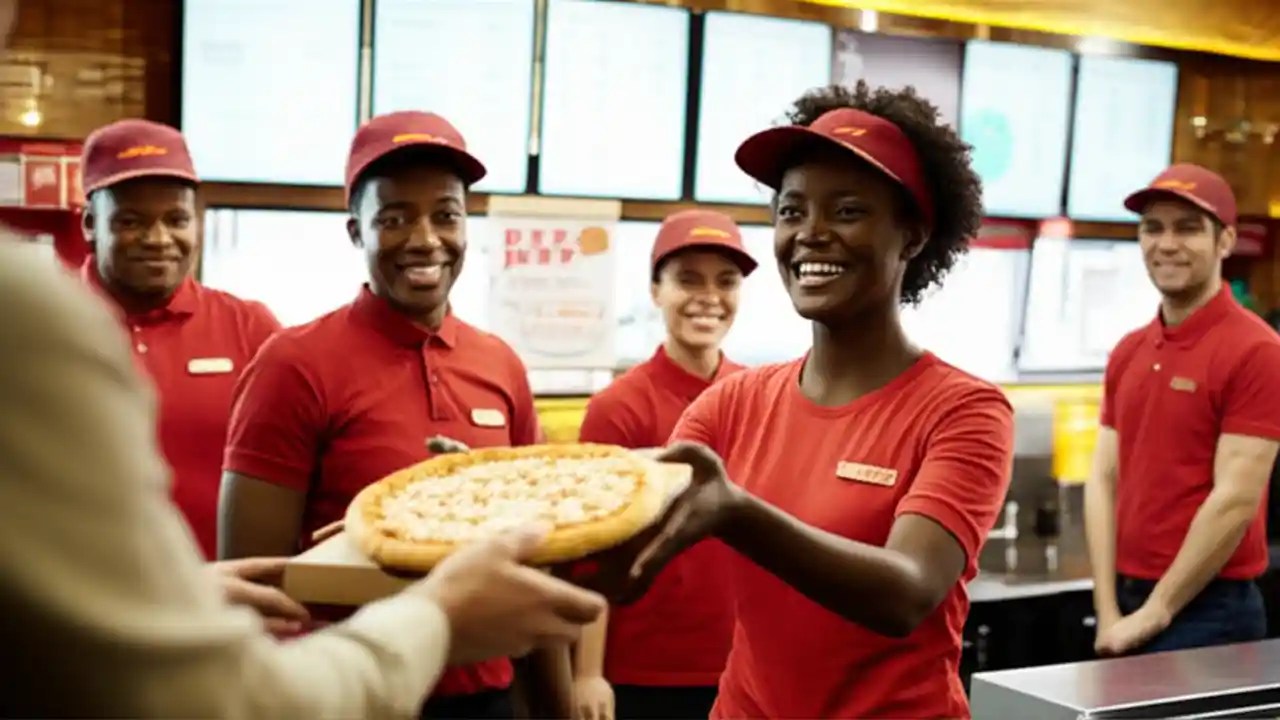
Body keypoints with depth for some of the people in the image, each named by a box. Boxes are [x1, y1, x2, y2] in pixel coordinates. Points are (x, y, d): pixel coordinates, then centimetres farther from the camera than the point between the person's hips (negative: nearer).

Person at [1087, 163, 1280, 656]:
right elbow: (1104, 480, 6)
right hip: (1128, 604, 6)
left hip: (1207, 610, -6)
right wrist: (1108, 611, -2)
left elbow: (1236, 500, -16)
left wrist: (1155, 612, -13)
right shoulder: (1127, 352, 9)